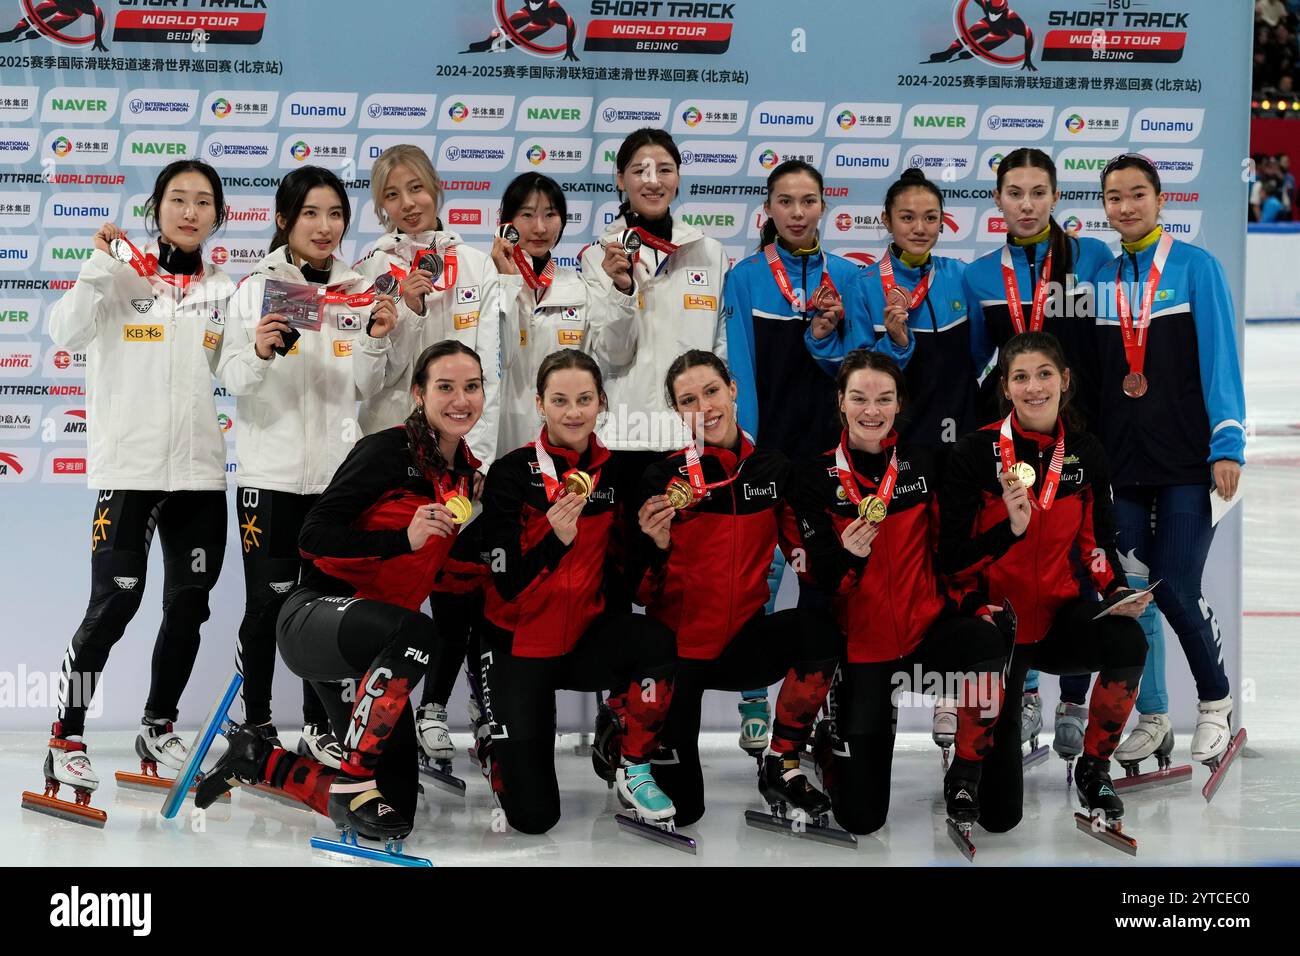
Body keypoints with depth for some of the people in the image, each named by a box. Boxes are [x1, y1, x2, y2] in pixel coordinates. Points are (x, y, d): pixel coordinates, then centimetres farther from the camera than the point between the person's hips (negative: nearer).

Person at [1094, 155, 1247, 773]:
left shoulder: (1196, 267, -1)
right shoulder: (1100, 278, 9)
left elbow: (1220, 360, -5)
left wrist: (1226, 446, -12)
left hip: (1186, 465, -4)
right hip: (1121, 467, 4)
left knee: (1177, 593, -6)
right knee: (1132, 596, 2)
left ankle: (1216, 704, 17)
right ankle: (1152, 719, 17)